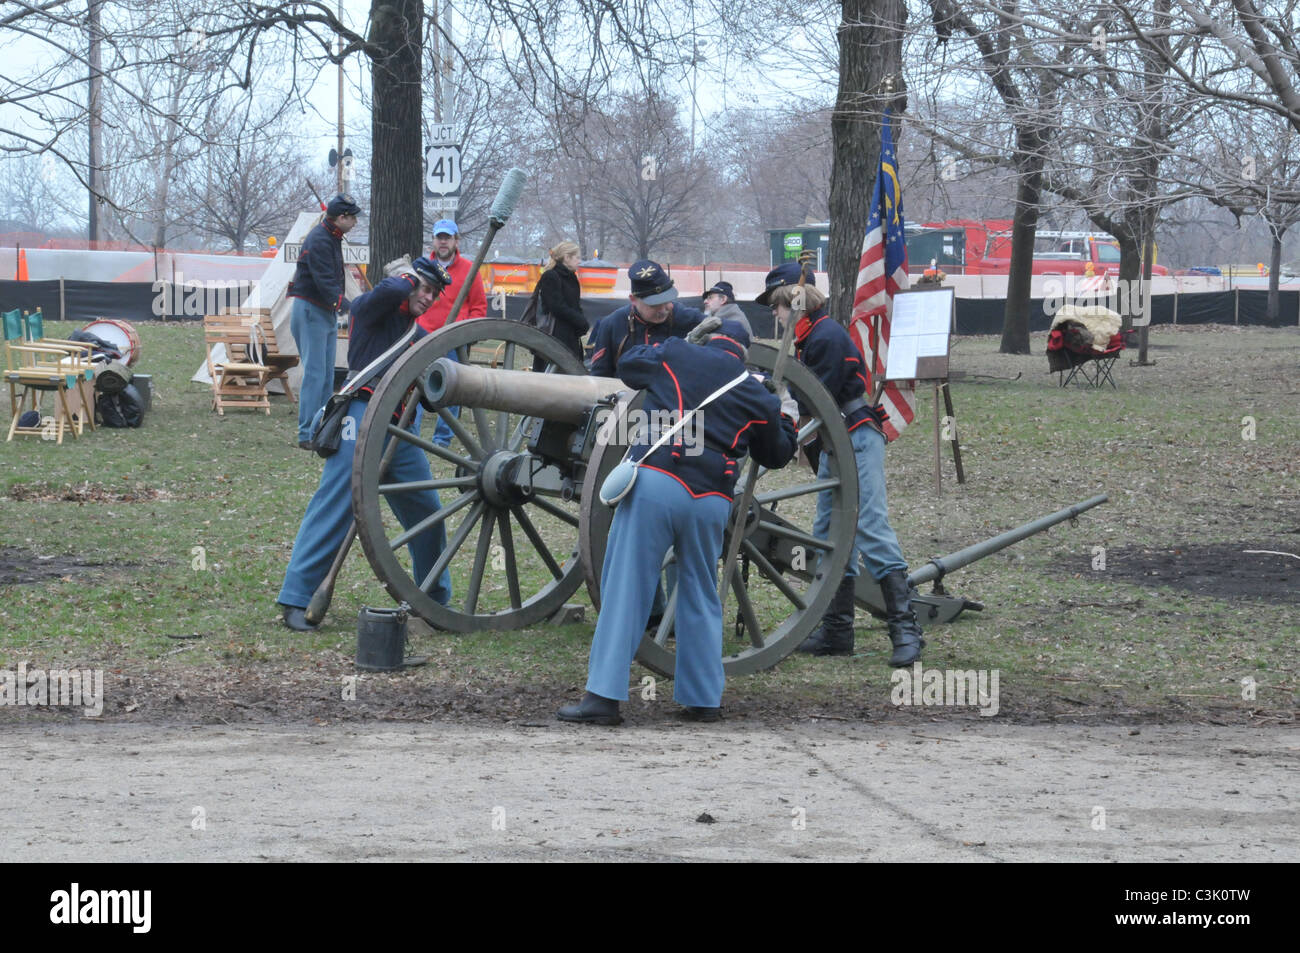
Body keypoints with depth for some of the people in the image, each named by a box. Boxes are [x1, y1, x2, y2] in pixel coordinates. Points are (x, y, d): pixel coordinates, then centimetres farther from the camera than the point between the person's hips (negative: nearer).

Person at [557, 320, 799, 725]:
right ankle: (703, 699, 20)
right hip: (711, 501, 3)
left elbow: (627, 363, 25)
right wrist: (787, 418, 48)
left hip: (657, 482, -3)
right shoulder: (757, 395, 16)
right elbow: (775, 454, 29)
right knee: (701, 598, 17)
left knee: (625, 589, -3)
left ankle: (603, 695, -8)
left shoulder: (677, 356, 8)